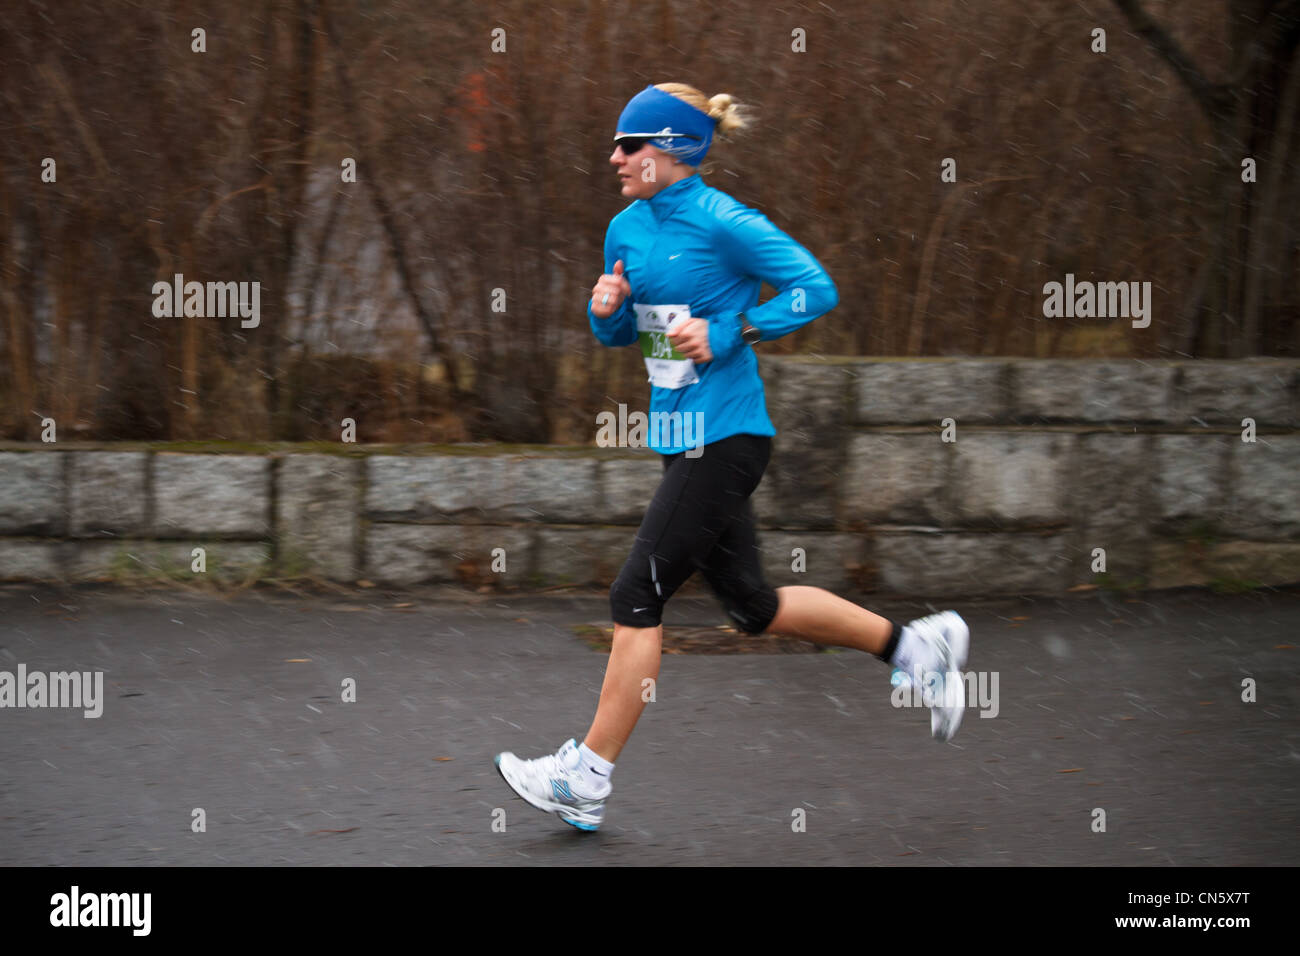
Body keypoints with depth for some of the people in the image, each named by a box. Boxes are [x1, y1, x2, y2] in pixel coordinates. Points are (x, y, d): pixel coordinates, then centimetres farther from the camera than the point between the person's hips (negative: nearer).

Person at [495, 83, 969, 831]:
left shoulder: (721, 222, -14)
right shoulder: (628, 228, 10)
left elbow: (817, 288, -14)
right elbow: (619, 334, 20)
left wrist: (727, 333, -20)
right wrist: (607, 309, -2)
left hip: (726, 438, -9)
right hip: (682, 435, 9)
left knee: (638, 593, -9)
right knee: (753, 606, 14)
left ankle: (588, 778, -2)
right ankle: (918, 645, 29)